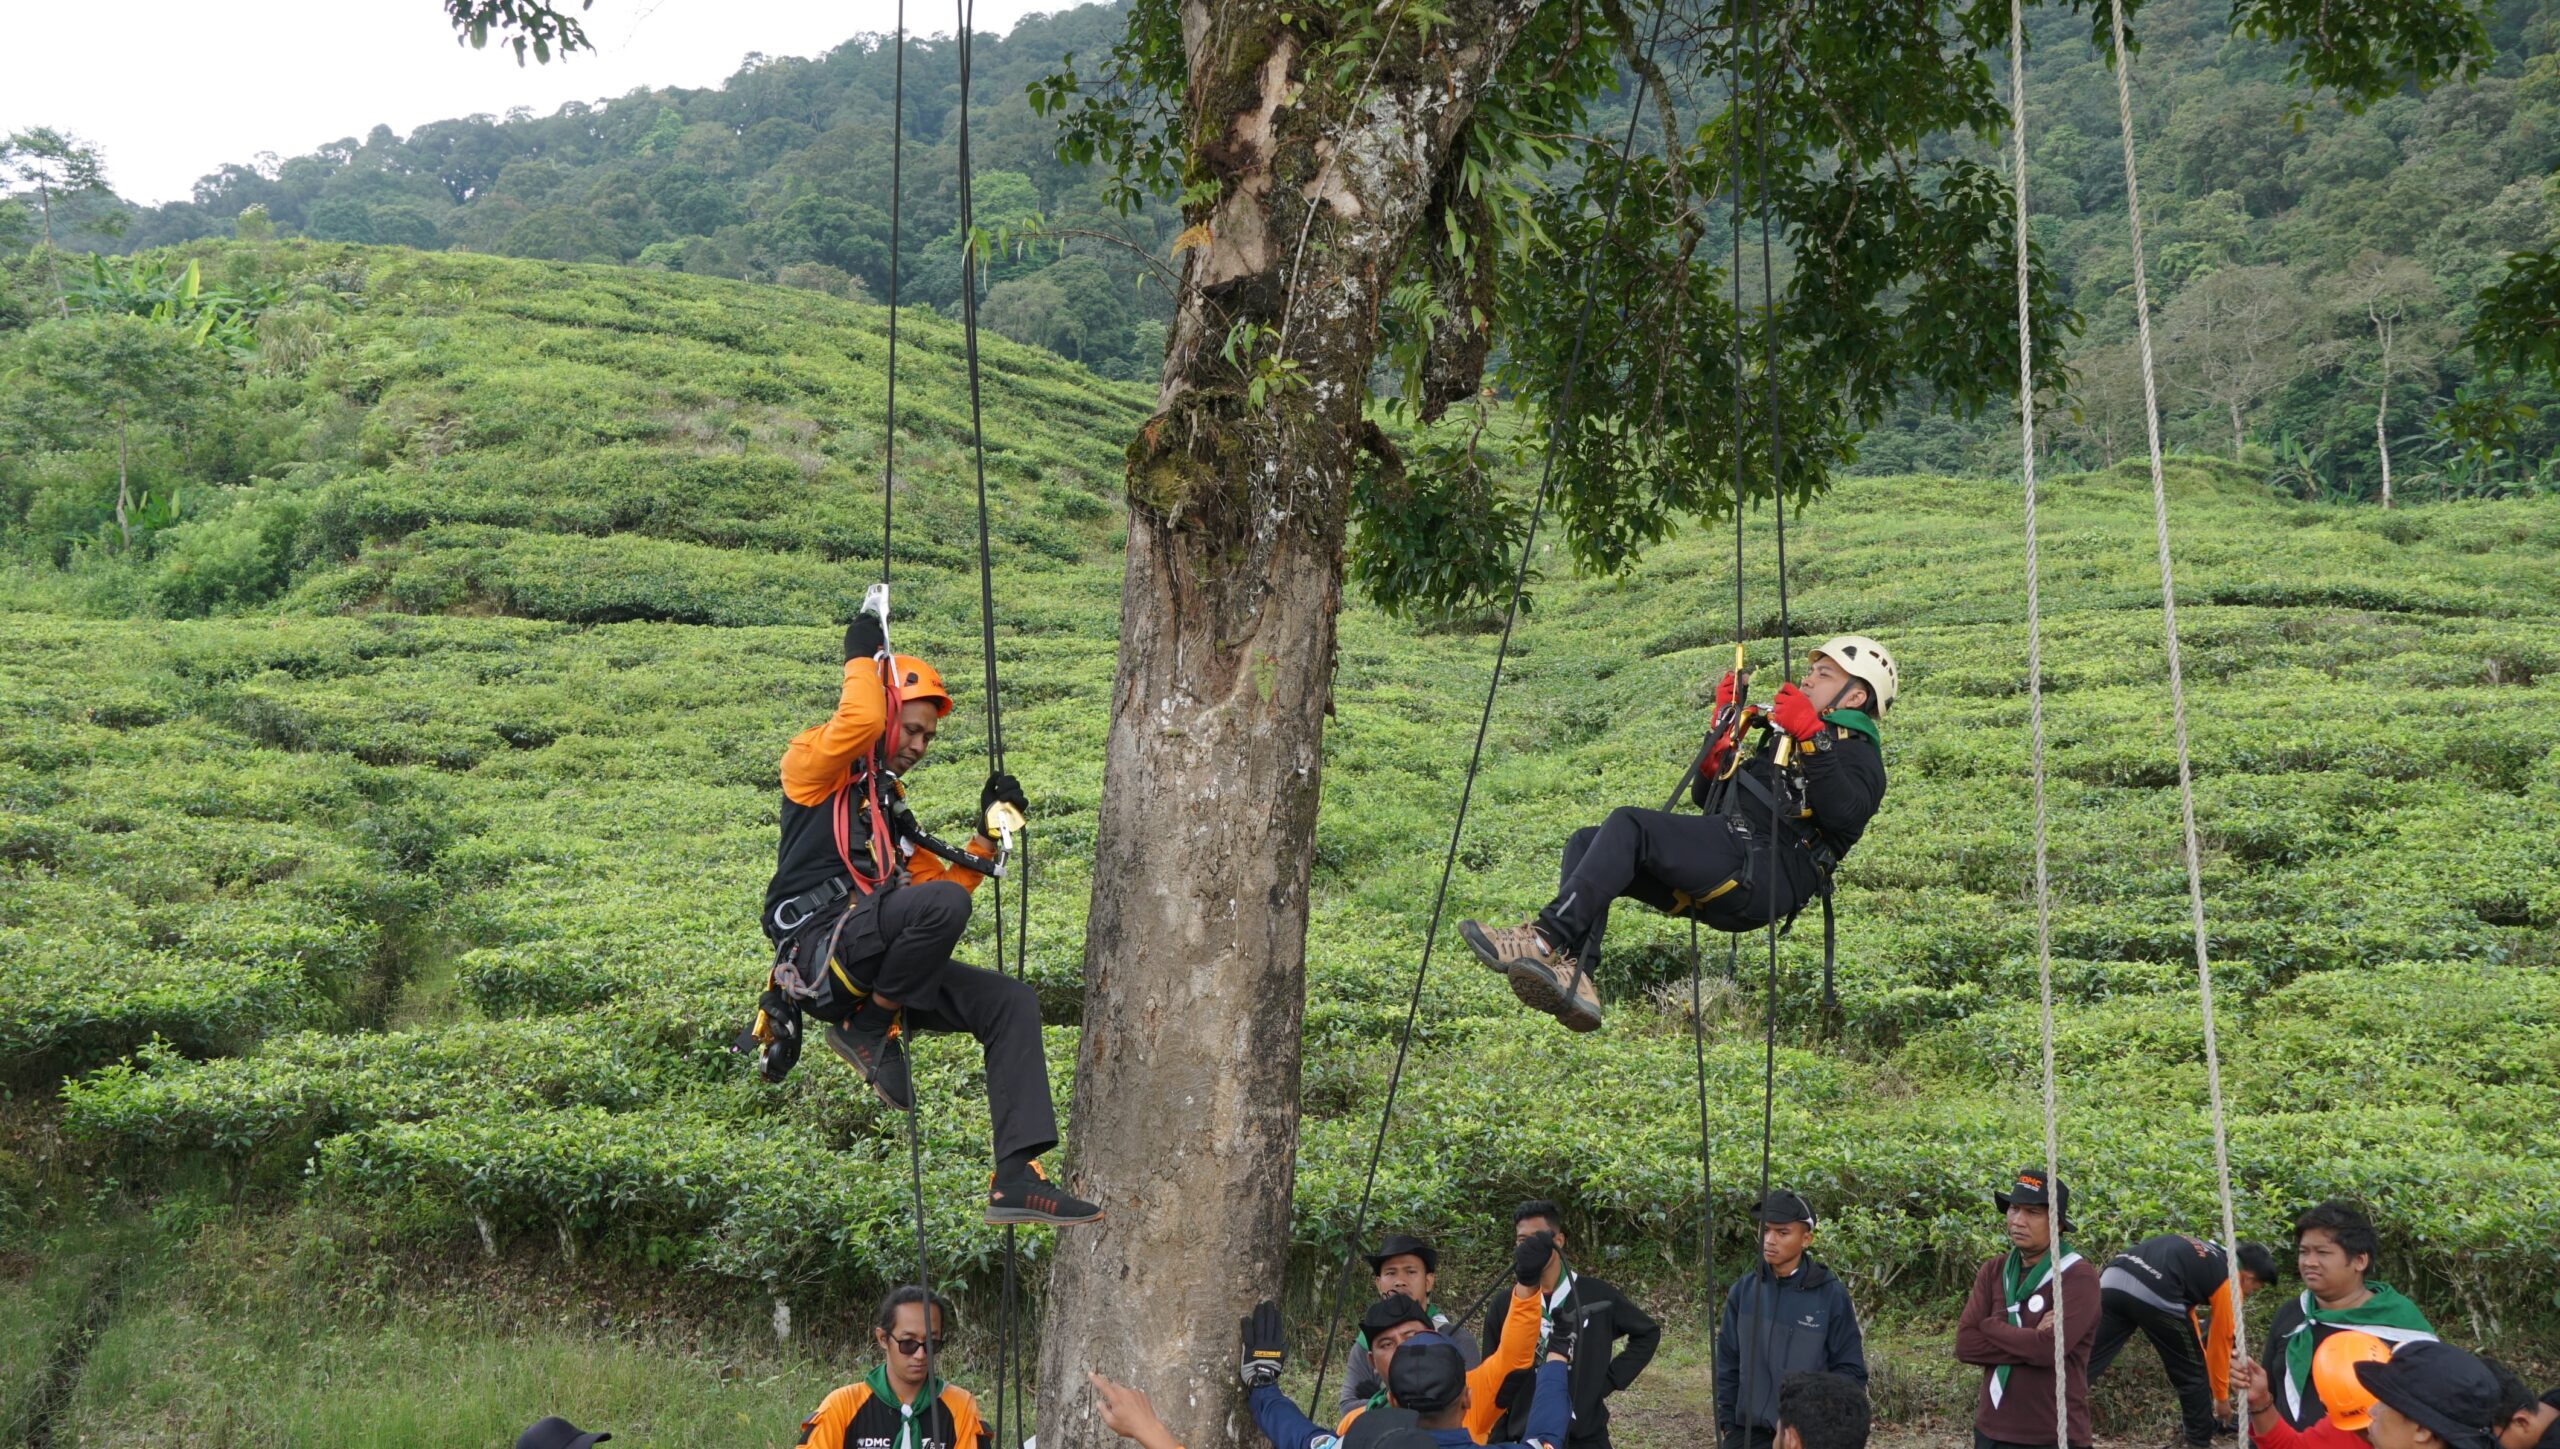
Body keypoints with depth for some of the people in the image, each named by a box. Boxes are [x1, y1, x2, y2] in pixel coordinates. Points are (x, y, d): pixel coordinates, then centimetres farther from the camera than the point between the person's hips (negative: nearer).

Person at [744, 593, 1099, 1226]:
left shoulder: (890, 807, 30)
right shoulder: (813, 765, 6)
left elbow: (944, 883, 28)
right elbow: (860, 721, -18)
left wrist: (987, 834, 18)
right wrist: (863, 657, -1)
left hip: (876, 967, 8)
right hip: (817, 951, -8)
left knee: (1012, 1000, -6)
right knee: (942, 903, -33)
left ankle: (1016, 1177, -12)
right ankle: (868, 1028, -12)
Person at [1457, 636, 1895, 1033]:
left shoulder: (1857, 753, 8)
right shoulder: (1781, 740, 36)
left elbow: (1846, 814, -15)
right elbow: (1705, 796, 37)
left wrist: (1811, 736, -18)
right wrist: (1725, 725, 25)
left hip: (1761, 876, -9)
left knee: (1627, 825, -25)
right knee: (1587, 844, -3)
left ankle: (1546, 940, -33)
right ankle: (1573, 976, -24)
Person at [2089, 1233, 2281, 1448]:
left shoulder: (2205, 1256, 36)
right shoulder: (2231, 1282, 15)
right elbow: (2220, 1344, 23)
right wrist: (2221, 1400, 37)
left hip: (2113, 1279, 7)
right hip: (2154, 1294, -7)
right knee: (2193, 1375, 17)